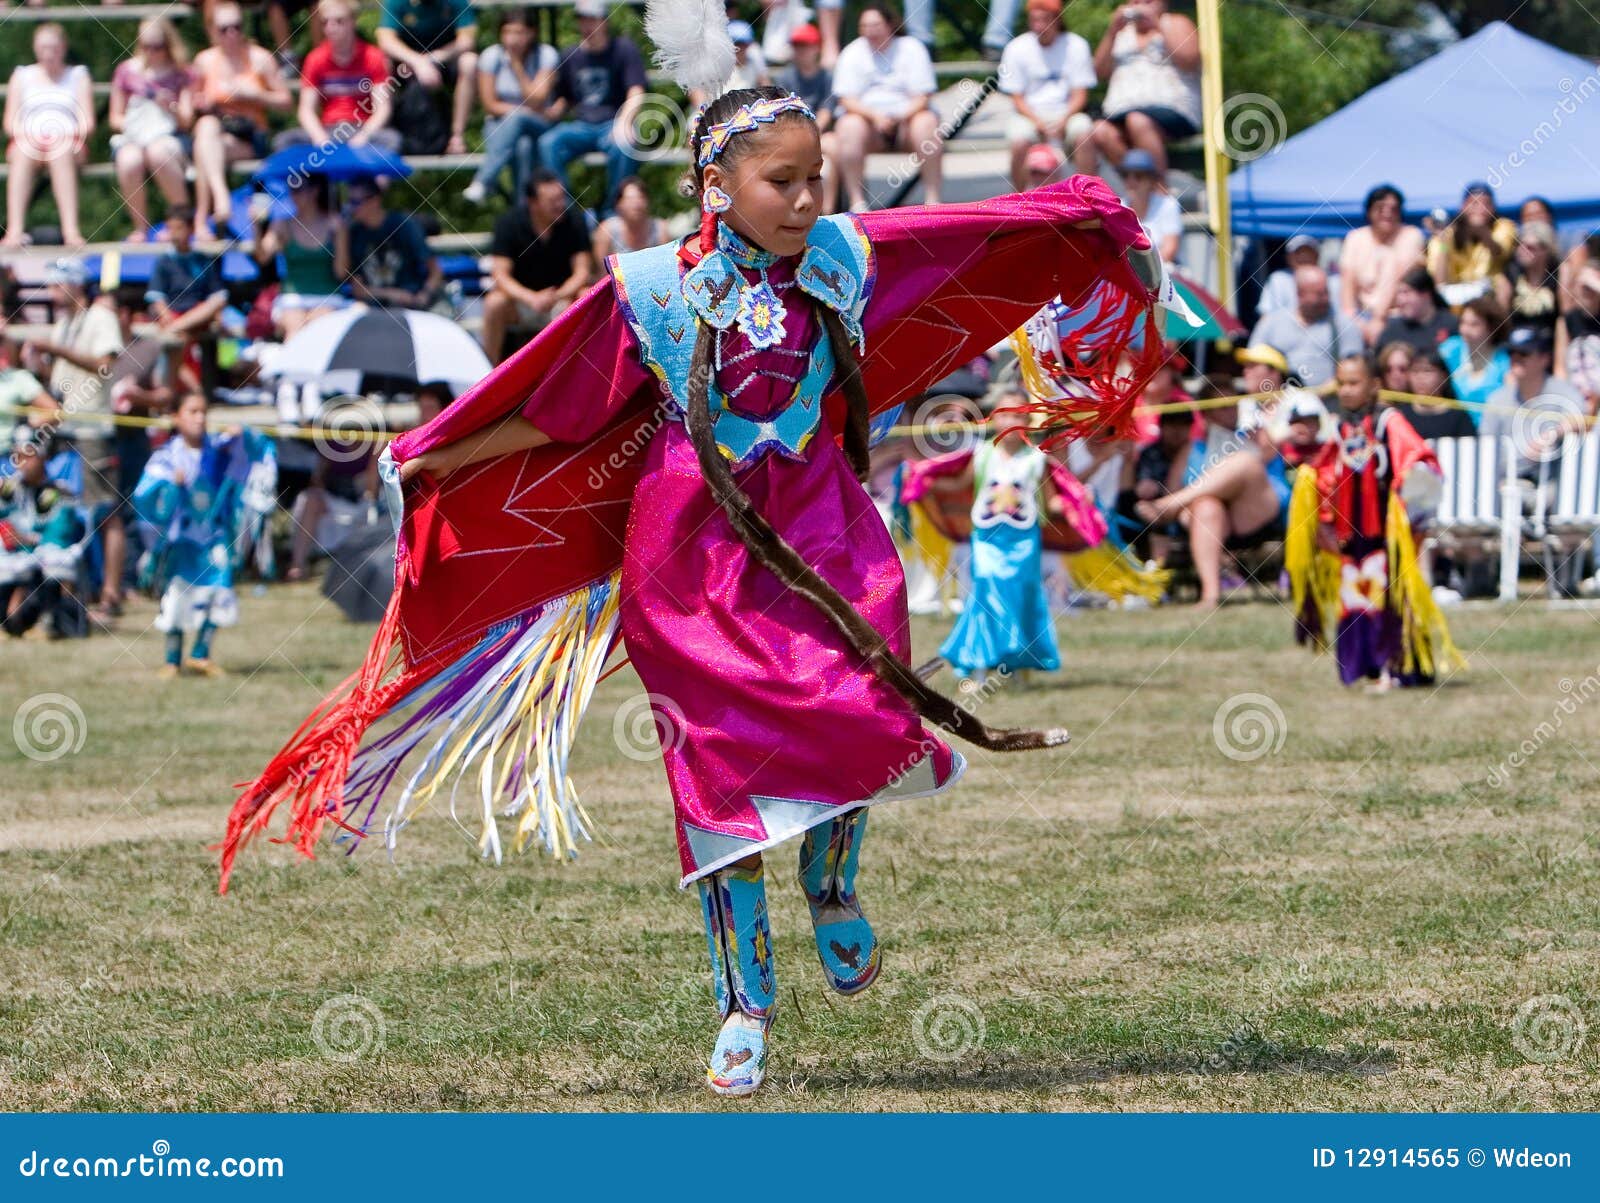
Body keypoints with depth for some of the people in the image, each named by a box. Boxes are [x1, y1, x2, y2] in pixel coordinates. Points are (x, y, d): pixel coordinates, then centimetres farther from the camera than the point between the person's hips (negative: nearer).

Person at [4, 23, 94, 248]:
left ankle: (70, 230, -52)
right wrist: (28, 134, -10)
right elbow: (10, 122, 11)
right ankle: (15, 230, -49)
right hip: (28, 140, 1)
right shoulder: (22, 76, 20)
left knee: (61, 151, -38)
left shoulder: (77, 75, 17)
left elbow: (88, 124, 7)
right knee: (23, 150, -37)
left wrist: (66, 134, -13)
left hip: (68, 143, -1)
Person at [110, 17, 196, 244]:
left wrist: (171, 107, -16)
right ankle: (140, 227, -19)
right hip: (132, 139, 1)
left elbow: (186, 121, 6)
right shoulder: (126, 70, 14)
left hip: (168, 136, -1)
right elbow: (115, 117, 17)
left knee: (158, 152, -41)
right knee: (129, 162, -38)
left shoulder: (179, 74, 12)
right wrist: (128, 125, -5)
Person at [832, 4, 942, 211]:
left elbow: (922, 97, -4)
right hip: (866, 116, 0)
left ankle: (932, 199, -29)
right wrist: (875, 116, -23)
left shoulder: (912, 49, 2)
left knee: (927, 123, -32)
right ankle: (857, 200, -32)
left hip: (907, 115, 0)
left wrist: (901, 116, -24)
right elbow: (847, 100, -5)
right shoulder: (852, 54, 4)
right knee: (850, 126, -33)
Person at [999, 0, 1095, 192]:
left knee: (1083, 131, -32)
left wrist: (1062, 122, -19)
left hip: (1066, 113, 0)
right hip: (1029, 115, 0)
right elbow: (1017, 98, 0)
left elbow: (1080, 95, -1)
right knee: (1018, 142, -33)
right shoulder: (1017, 48, 0)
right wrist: (1038, 123, -18)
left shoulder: (1076, 46, 0)